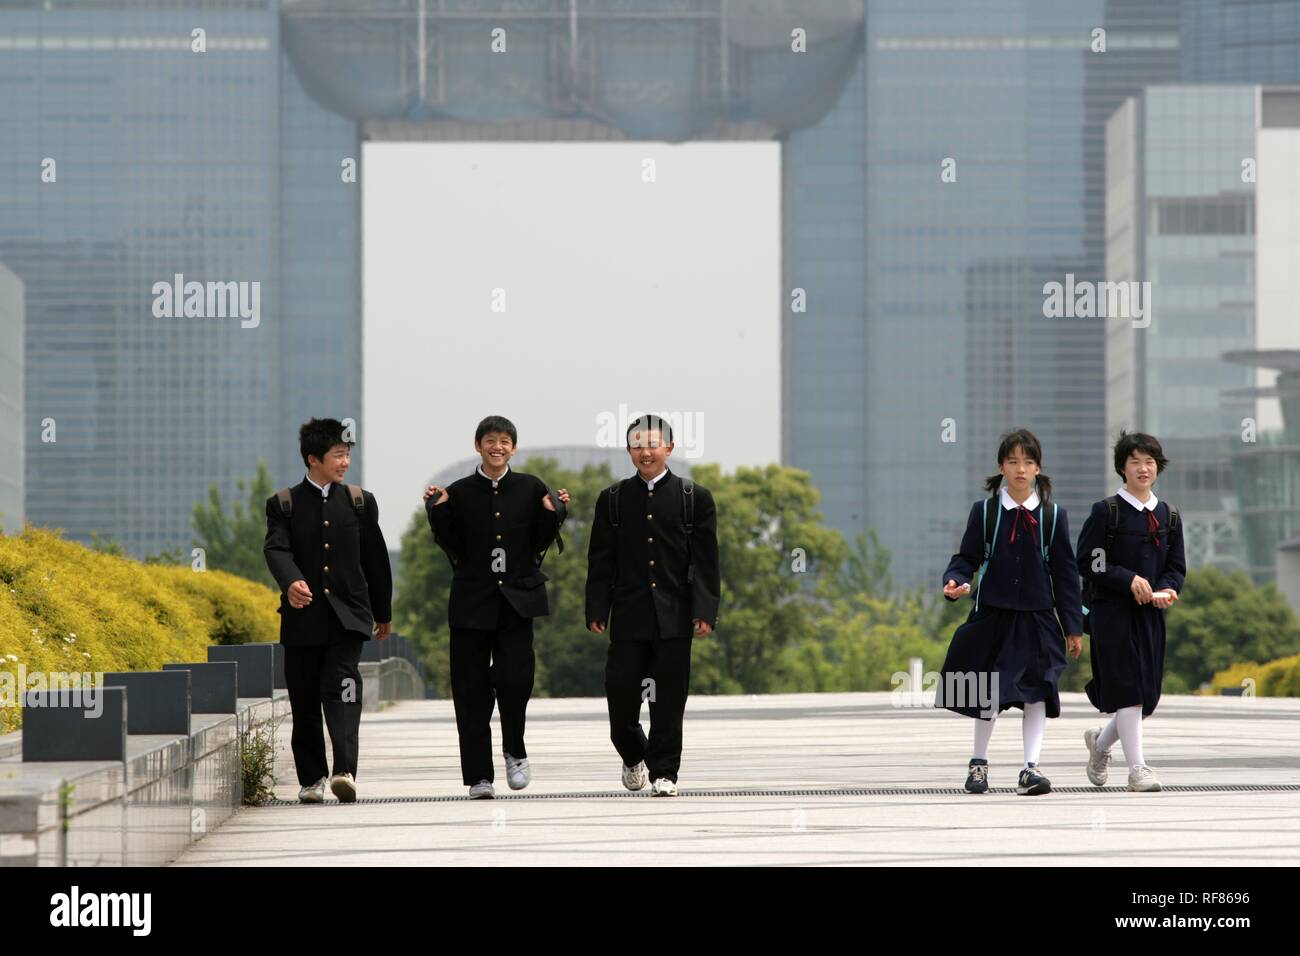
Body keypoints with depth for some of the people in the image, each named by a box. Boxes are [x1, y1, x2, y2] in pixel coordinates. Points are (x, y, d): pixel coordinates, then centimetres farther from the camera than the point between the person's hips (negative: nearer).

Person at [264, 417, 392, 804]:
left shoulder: (359, 502, 9)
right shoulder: (284, 504, 3)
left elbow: (375, 558, 16)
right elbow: (276, 549, -13)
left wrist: (384, 611, 21)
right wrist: (292, 582, -33)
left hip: (347, 616, 0)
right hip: (302, 616, 0)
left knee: (342, 690, -16)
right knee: (304, 701, 6)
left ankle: (344, 772, -28)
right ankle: (312, 778, 17)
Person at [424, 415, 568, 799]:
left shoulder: (531, 489, 5)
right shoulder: (459, 493, 4)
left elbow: (538, 544, 5)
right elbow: (453, 547, 2)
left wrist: (553, 515, -10)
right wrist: (438, 511, -10)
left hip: (516, 598, 0)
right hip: (472, 601, 1)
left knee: (514, 675, -15)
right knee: (472, 691, 1)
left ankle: (515, 752, 10)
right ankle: (479, 776, 8)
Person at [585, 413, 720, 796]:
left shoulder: (695, 498, 5)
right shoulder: (612, 499, 9)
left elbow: (705, 561, 2)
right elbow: (600, 561, 7)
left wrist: (705, 611, -7)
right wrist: (596, 611, -1)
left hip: (675, 617, -1)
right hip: (628, 617, 1)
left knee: (669, 699, -1)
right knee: (620, 692, -1)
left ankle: (664, 772, 8)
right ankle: (633, 757, 24)